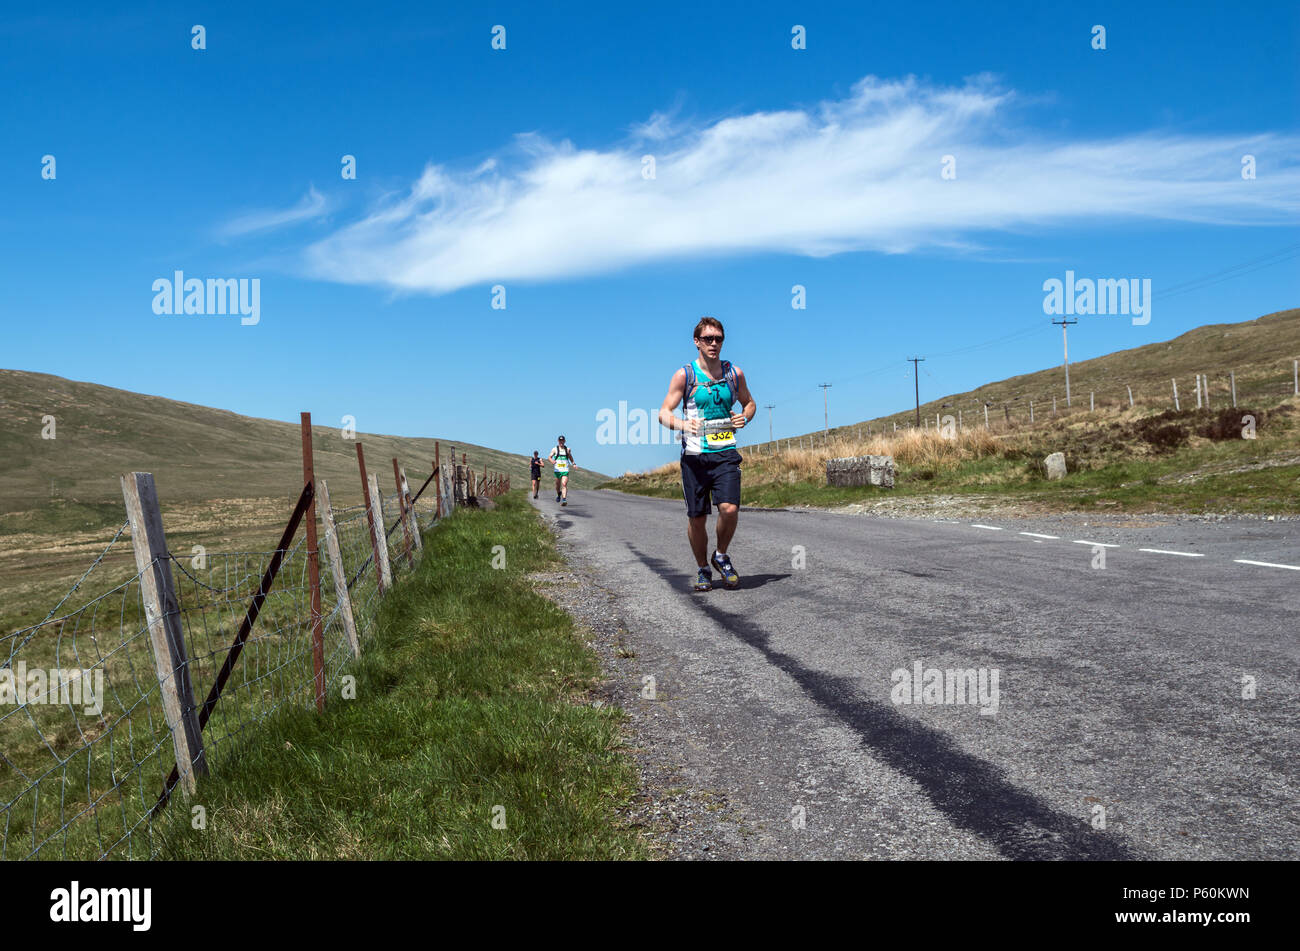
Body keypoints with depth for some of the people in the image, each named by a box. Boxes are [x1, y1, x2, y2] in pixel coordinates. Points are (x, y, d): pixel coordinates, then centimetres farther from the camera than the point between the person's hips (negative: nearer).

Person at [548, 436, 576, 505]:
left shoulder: (568, 449, 8)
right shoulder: (555, 449, 3)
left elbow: (570, 457, 24)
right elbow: (549, 457, -3)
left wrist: (573, 464, 11)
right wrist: (552, 461, -25)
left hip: (565, 470, -1)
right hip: (557, 470, 1)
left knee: (564, 484, -16)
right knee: (558, 485, 13)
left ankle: (564, 500, -24)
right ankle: (558, 494, 44)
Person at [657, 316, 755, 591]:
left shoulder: (734, 373, 7)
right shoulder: (684, 375, -1)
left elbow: (749, 403, 23)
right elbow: (663, 413, -2)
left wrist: (744, 417, 0)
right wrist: (682, 424, -23)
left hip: (726, 453, 1)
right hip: (695, 455, -1)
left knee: (730, 509, -17)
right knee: (697, 517, 3)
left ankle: (721, 556, 11)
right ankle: (703, 570, 25)